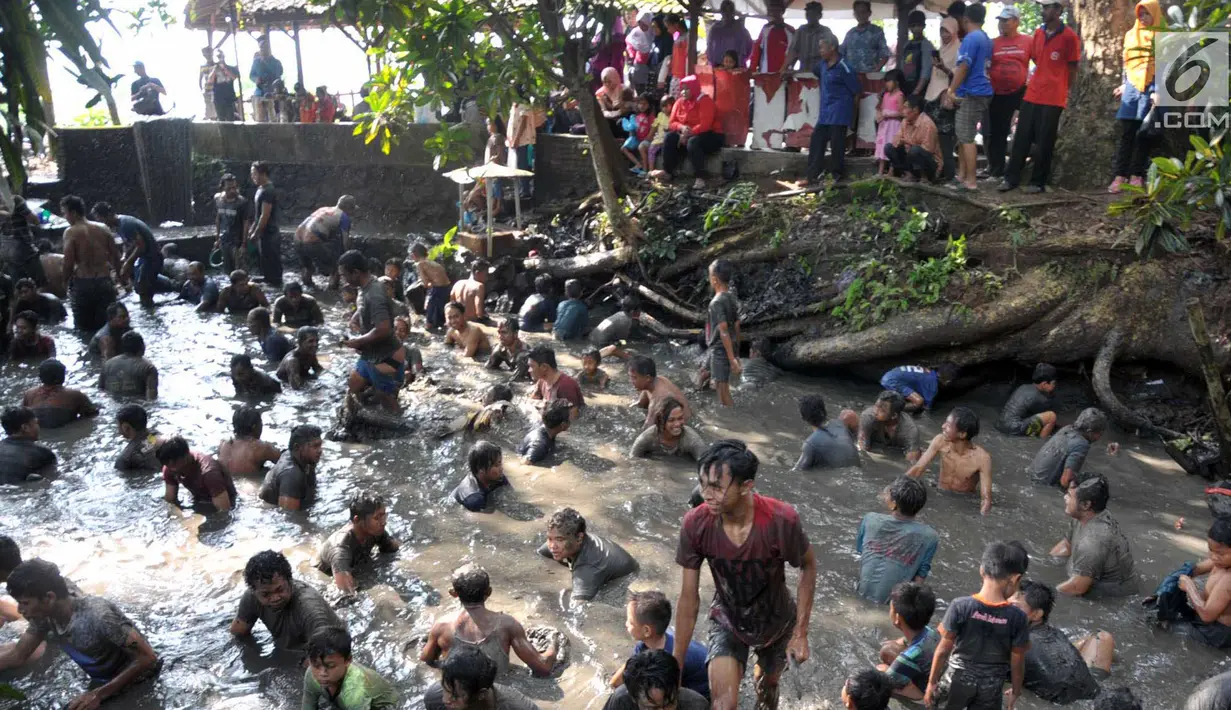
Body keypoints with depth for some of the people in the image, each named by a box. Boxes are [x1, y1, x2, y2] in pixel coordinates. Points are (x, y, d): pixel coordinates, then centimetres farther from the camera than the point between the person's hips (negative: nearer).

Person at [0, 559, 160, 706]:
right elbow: (17, 656, 4)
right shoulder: (44, 615, -12)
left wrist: (98, 694, -30)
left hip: (137, 687, -6)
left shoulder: (98, 616, -34)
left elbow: (147, 657, -29)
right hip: (101, 684, 6)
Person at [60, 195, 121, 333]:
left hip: (82, 284, -3)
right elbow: (116, 256, 8)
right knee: (106, 323, 8)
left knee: (84, 326, 15)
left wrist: (66, 282, 4)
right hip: (104, 282, 3)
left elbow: (68, 263, -11)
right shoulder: (103, 228, 5)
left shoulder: (71, 232, -7)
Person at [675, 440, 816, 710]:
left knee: (767, 687, 26)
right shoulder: (695, 524, -30)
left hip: (776, 623, 0)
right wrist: (676, 666, -11)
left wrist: (800, 633, -13)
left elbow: (808, 567, -13)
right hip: (727, 621, 0)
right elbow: (688, 599, -18)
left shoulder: (781, 520, -36)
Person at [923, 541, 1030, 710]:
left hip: (958, 678, -1)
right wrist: (1016, 690, 11)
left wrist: (932, 682, -1)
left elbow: (943, 650, -14)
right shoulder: (1017, 617, -18)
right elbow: (1017, 662, -8)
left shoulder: (961, 606, -21)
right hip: (991, 685, 1)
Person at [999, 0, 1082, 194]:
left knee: (1044, 142, 1)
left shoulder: (1069, 36, -7)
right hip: (1032, 95, 5)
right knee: (1021, 137, 4)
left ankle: (1038, 182, 9)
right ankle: (1011, 178, 11)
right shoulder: (1038, 33, 9)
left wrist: (1061, 91, 5)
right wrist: (1039, 82, 14)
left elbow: (1072, 69, 0)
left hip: (1053, 98, -5)